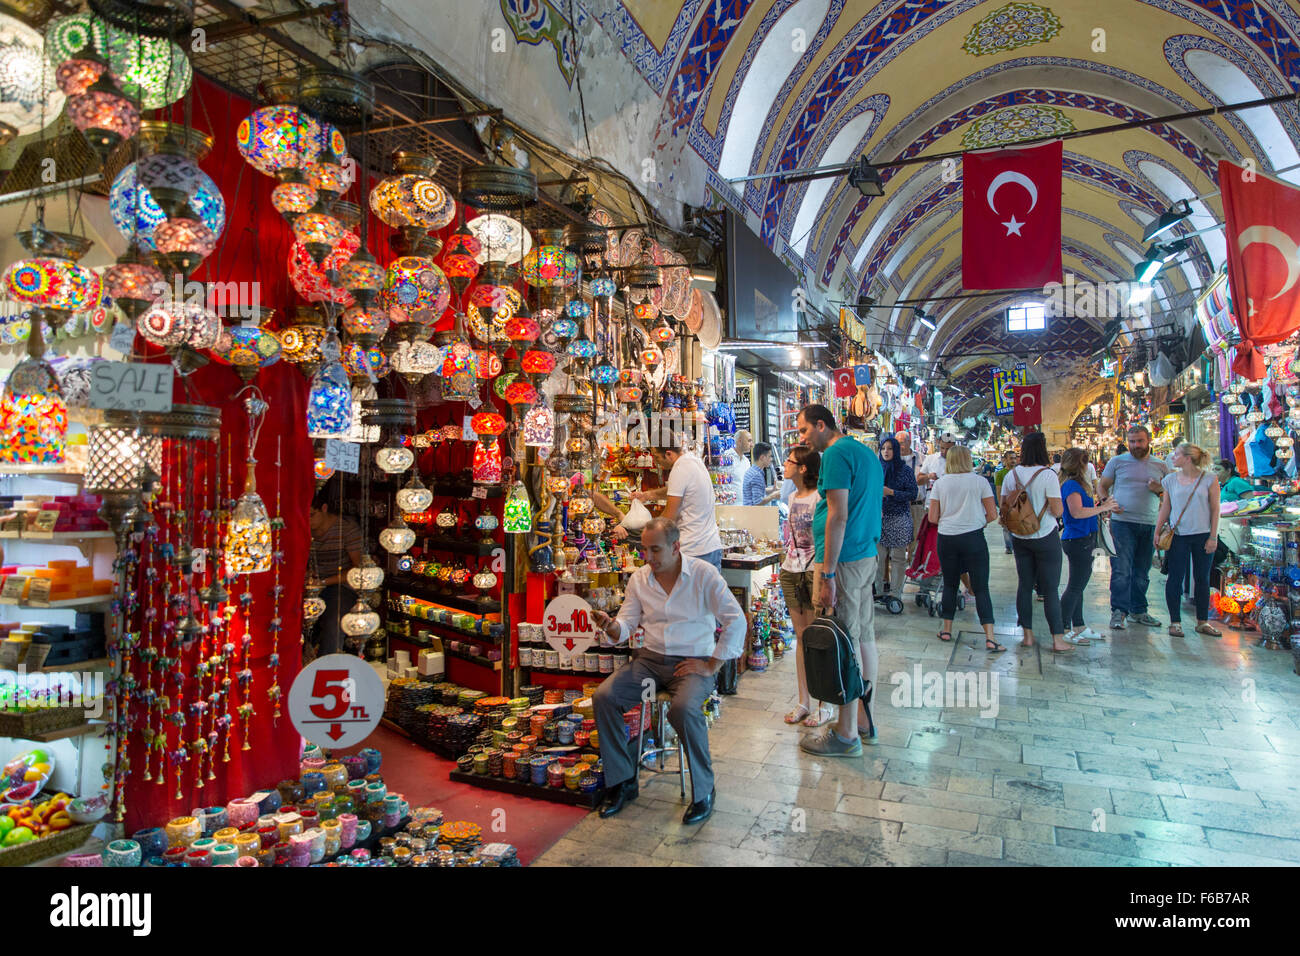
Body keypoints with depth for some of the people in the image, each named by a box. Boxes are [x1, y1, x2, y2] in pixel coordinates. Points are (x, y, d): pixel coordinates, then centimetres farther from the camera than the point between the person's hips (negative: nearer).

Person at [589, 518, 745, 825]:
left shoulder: (703, 574, -6)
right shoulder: (639, 578, 8)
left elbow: (736, 621, -10)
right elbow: (625, 626, 7)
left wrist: (712, 665, -12)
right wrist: (610, 626, -18)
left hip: (693, 661, -5)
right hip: (650, 659, 5)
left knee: (683, 709, -34)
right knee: (603, 698, -16)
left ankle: (703, 791, -10)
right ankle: (622, 782, 0)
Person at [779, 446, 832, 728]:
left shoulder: (819, 498, -12)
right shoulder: (793, 498, 13)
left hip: (813, 572, -8)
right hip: (791, 572, 8)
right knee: (801, 637, 12)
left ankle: (825, 705, 13)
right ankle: (804, 702, 21)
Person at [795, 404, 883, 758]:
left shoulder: (837, 454, -13)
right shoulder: (867, 453, 18)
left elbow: (838, 516, -19)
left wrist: (827, 575, -19)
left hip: (844, 561, -10)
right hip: (867, 556, 10)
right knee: (864, 637, 14)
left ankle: (847, 735, 4)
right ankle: (864, 720, 25)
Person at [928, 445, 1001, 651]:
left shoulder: (940, 483, 1)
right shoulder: (980, 481, -3)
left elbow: (933, 518, 1)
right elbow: (992, 515, -1)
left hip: (946, 539, 2)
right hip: (973, 537, -2)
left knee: (949, 585, 14)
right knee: (981, 588, -1)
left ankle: (947, 630, 20)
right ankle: (989, 638, -6)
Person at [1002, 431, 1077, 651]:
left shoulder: (1011, 475, 1)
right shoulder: (1048, 475, -14)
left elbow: (1004, 507, 6)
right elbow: (1058, 511, -12)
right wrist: (1057, 490, 2)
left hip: (1019, 538, 4)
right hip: (1045, 537, -4)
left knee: (1024, 585, 10)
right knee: (1050, 589, 2)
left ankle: (1028, 635, 14)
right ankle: (1058, 639, 7)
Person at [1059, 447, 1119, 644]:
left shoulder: (1076, 484, 16)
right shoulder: (1071, 485, -15)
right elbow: (1077, 512, -25)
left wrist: (1102, 506, 7)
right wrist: (1102, 508, -16)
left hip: (1082, 540, 10)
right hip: (1077, 540, -10)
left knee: (1078, 585, 15)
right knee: (1075, 586, -6)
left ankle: (1079, 627, 24)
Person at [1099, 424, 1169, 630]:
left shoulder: (1160, 466, 10)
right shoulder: (1117, 462, 4)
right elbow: (1103, 487, 7)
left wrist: (1158, 489, -6)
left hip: (1149, 525, 3)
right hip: (1122, 522, -3)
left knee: (1142, 572, 11)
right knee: (1121, 570, -9)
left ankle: (1138, 611, 22)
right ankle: (1118, 611, -6)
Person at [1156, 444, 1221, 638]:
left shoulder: (1208, 479, -3)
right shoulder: (1170, 480, 4)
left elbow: (1215, 509, -1)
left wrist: (1213, 537, -4)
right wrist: (1157, 532, 7)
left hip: (1203, 535, -1)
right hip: (1178, 535, 1)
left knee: (1202, 579, 8)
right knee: (1175, 578, 0)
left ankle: (1203, 622, 19)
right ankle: (1175, 622, 8)